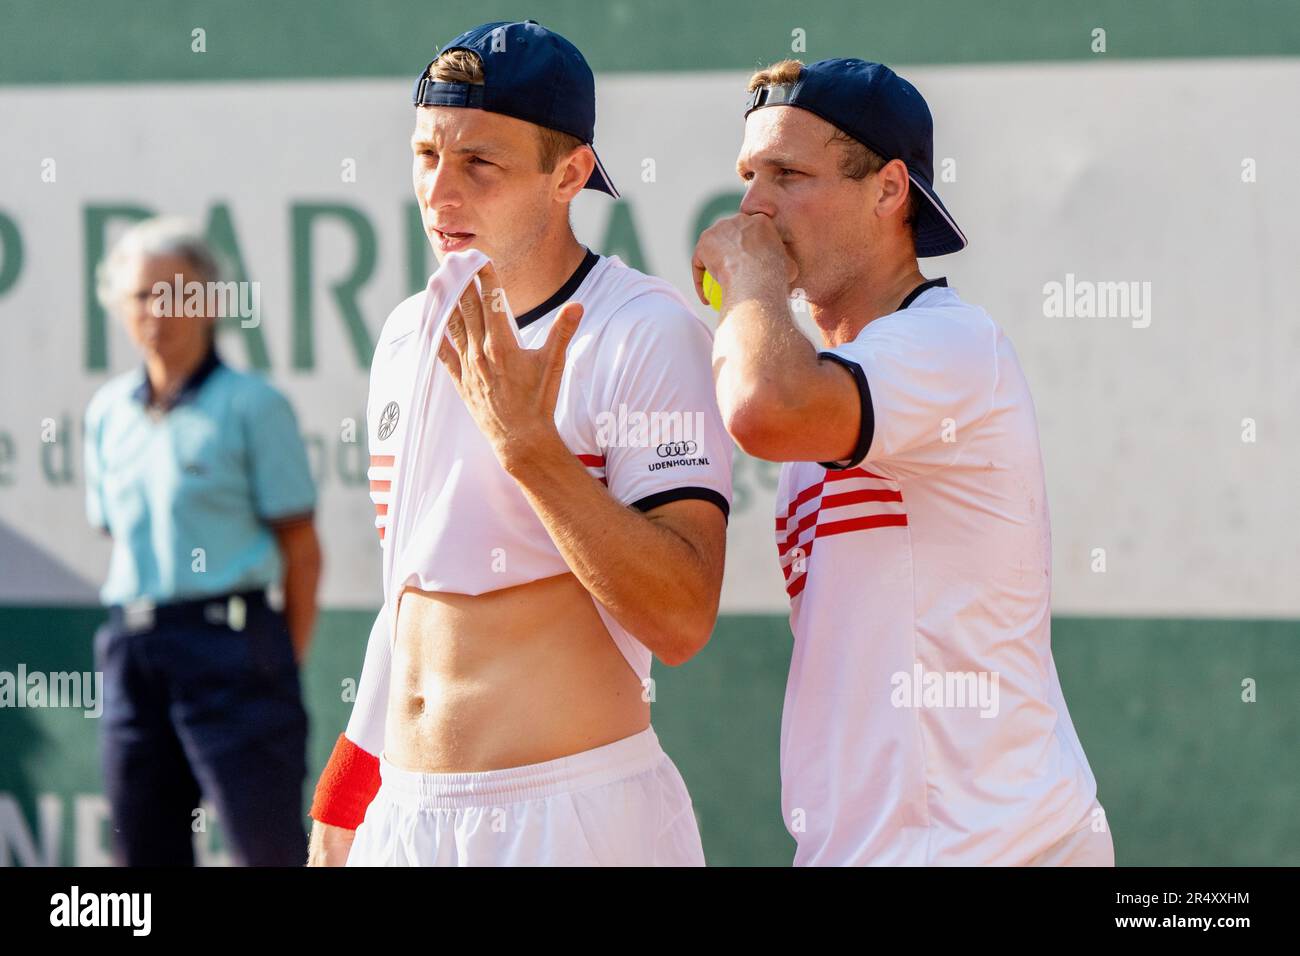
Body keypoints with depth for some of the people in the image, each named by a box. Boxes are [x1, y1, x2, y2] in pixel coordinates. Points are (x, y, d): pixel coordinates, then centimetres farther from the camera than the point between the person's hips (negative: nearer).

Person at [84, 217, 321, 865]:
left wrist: (284, 663, -5)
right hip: (133, 651, 6)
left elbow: (302, 551, -2)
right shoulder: (107, 412, 14)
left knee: (268, 847, -9)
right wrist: (129, 632, 11)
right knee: (144, 852, 7)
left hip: (229, 641, -6)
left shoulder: (251, 405, -2)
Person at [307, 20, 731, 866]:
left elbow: (682, 622, -19)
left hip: (581, 817, -6)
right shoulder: (408, 336, 11)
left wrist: (526, 443, -24)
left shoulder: (649, 335, -10)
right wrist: (339, 816, 18)